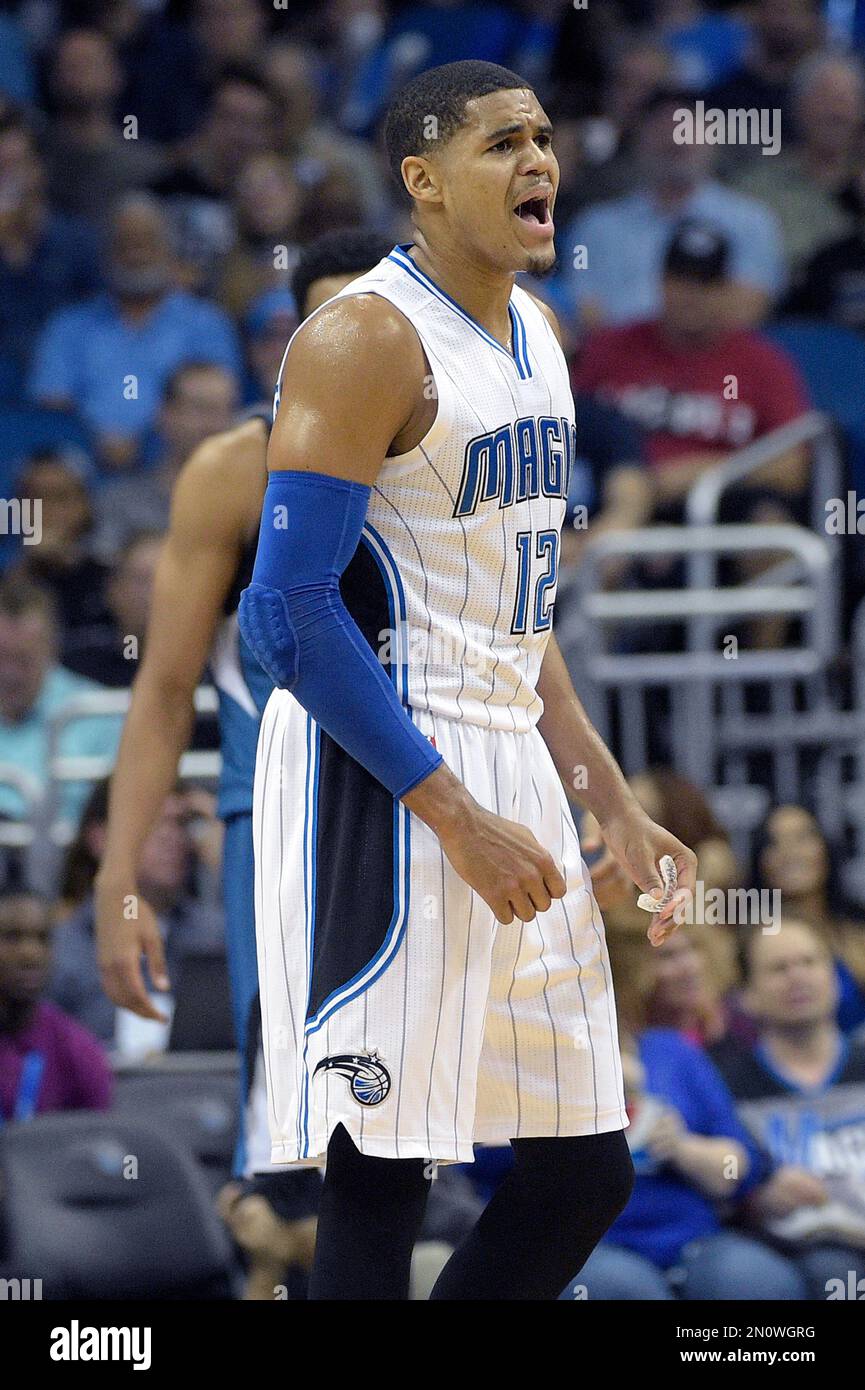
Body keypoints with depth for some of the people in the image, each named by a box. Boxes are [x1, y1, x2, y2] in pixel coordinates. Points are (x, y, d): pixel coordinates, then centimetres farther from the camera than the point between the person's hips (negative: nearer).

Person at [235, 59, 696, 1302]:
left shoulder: (532, 336, 15)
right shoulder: (365, 339, -13)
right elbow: (290, 613, -19)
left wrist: (614, 804, 18)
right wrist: (458, 818, -21)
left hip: (506, 765, 9)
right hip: (381, 780, -9)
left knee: (585, 1170, 9)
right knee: (381, 1171, -9)